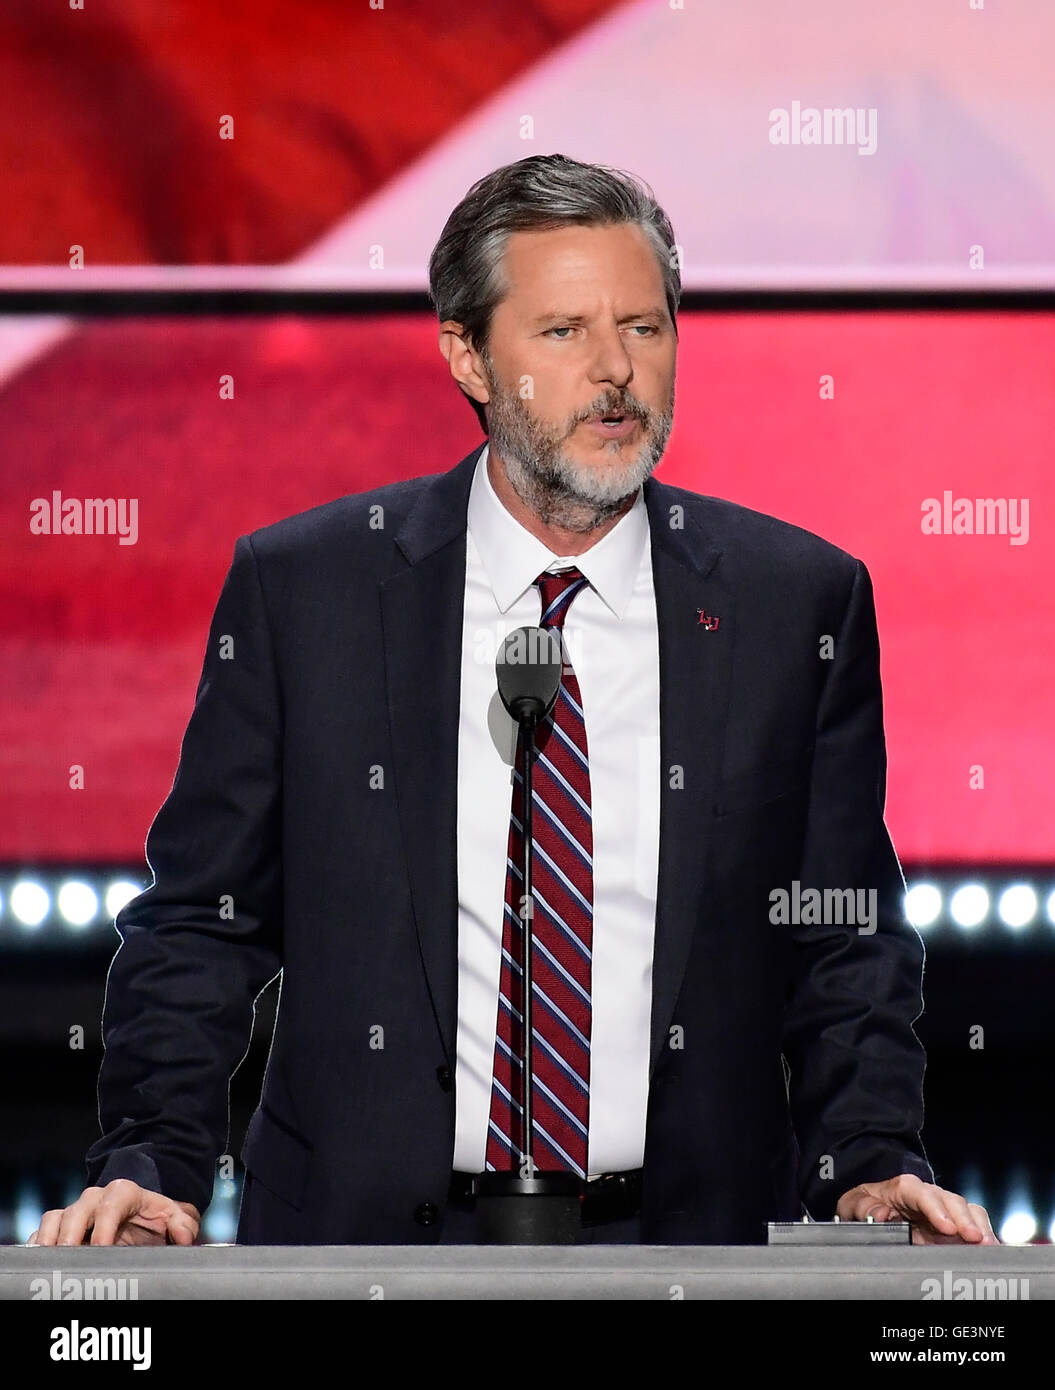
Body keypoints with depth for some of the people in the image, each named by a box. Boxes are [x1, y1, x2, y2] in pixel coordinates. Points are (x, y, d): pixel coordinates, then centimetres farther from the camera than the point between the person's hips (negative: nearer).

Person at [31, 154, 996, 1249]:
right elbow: (202, 924, 7)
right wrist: (152, 1167, -7)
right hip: (366, 1238, -1)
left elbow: (847, 949, 11)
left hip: (684, 1242, 2)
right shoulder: (301, 587, 3)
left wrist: (875, 1166, -5)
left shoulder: (802, 604, 6)